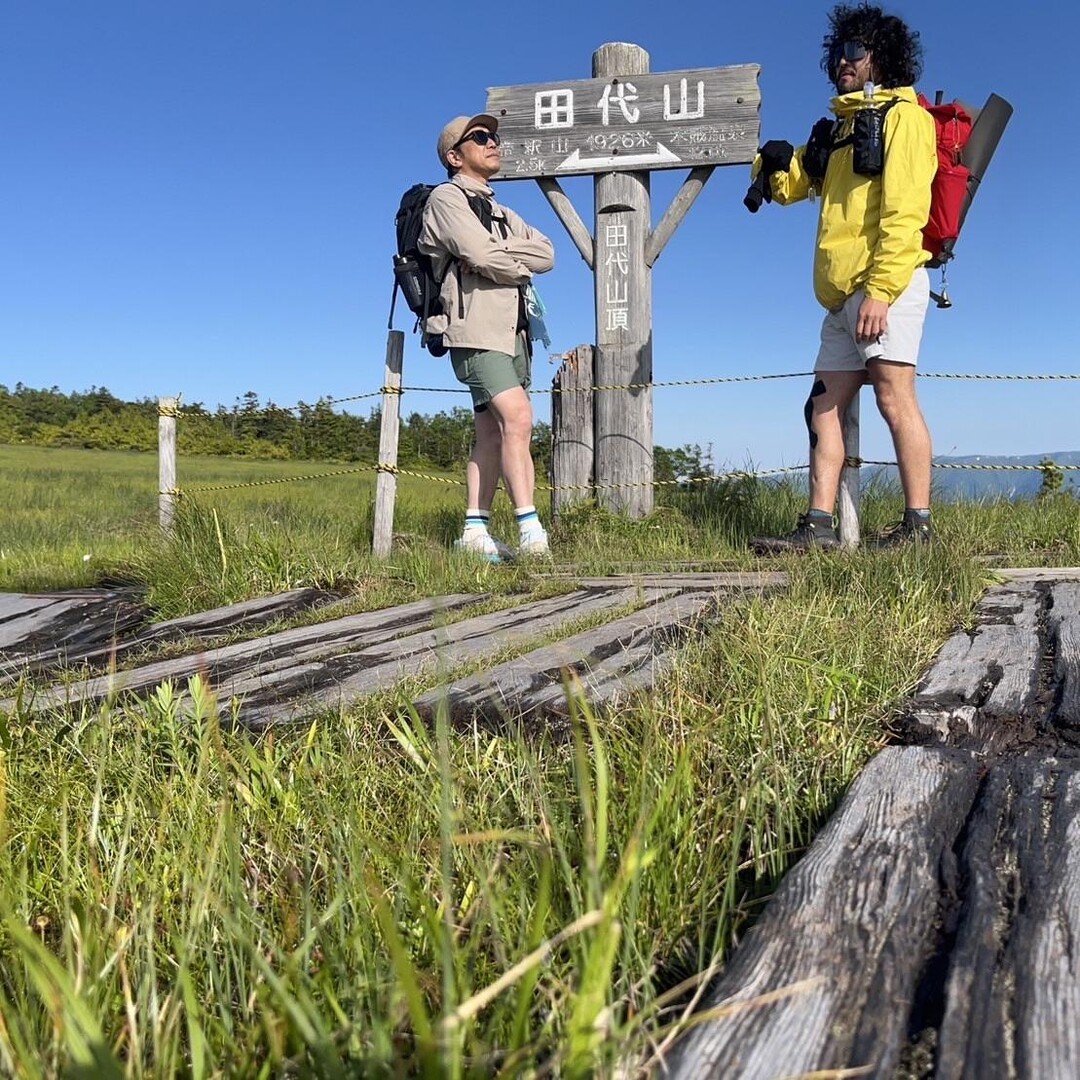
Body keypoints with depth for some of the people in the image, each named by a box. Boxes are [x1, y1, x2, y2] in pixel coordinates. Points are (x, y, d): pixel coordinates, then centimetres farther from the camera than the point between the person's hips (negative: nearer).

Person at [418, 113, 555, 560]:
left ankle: (475, 530, 5)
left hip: (512, 331, 8)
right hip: (476, 329, -8)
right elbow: (483, 256, -14)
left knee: (492, 432, 4)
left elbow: (546, 253, 10)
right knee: (518, 419, -21)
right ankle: (530, 529, -24)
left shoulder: (500, 213, 28)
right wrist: (520, 266, 5)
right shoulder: (447, 198, 3)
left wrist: (498, 255, -6)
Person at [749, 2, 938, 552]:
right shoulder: (839, 128, 26)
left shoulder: (902, 116, 2)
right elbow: (789, 185, 30)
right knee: (824, 405, 2)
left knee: (893, 395, -15)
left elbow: (904, 212, -11)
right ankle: (818, 527, 1)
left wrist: (880, 291, -20)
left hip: (887, 284, -8)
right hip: (842, 296, 9)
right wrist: (774, 156, 8)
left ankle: (918, 525, -13)